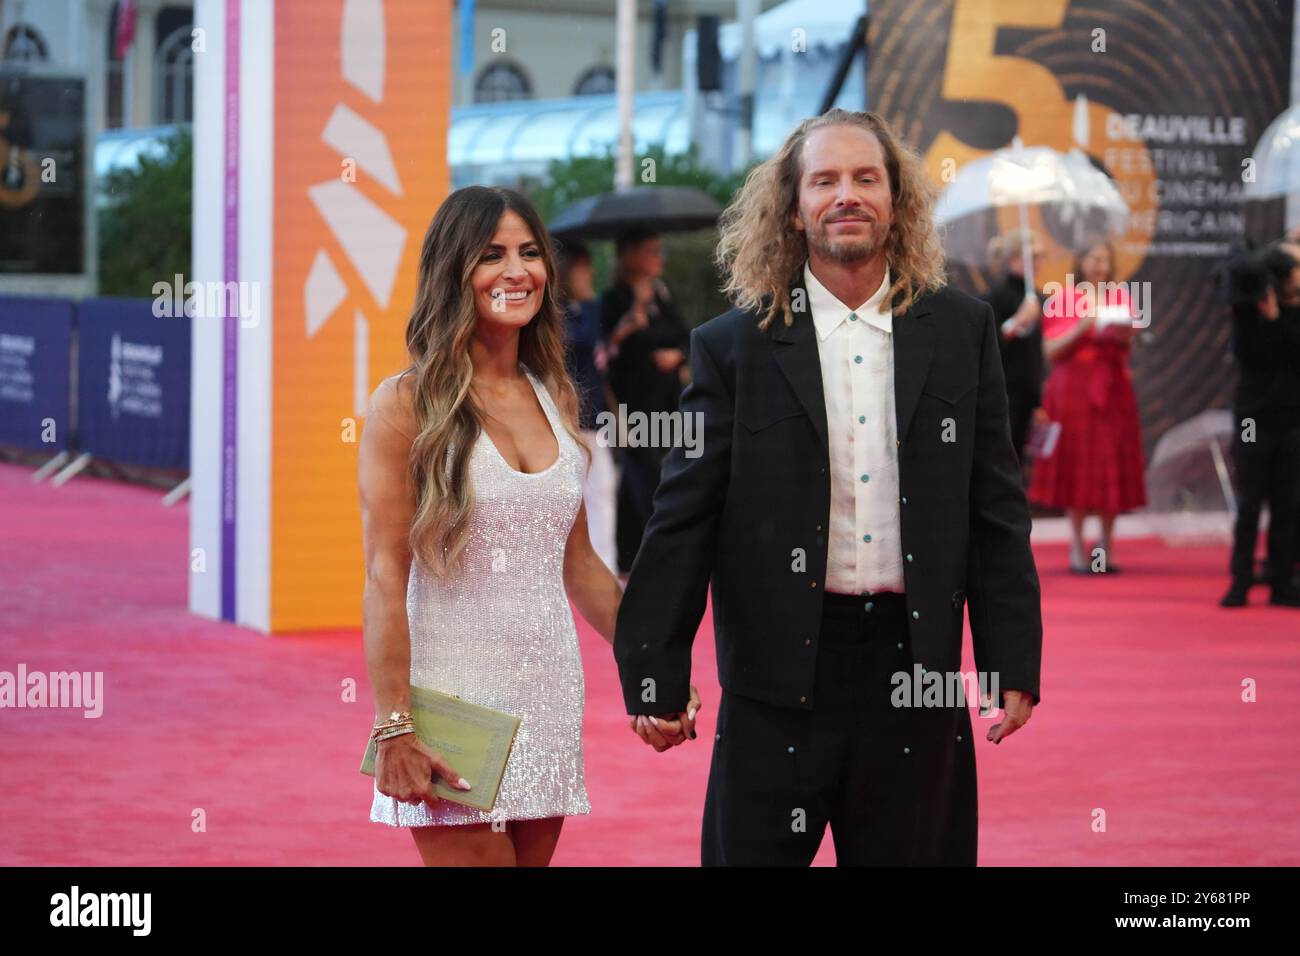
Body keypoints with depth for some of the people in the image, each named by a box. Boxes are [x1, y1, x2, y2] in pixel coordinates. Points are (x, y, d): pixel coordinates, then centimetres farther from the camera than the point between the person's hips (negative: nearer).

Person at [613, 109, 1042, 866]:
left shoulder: (962, 330, 6)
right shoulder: (734, 345, 1)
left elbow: (996, 510, 7)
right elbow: (683, 521, 1)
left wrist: (1013, 662, 2)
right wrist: (656, 677, -3)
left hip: (916, 662, 2)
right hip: (780, 672, -1)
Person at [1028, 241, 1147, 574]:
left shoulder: (1119, 297, 11)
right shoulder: (1064, 298, 2)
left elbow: (1127, 347, 11)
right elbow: (1050, 351, -3)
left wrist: (1122, 335, -9)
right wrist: (1080, 329, -15)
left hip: (1112, 388, 3)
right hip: (1075, 387, -3)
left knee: (1111, 466, -1)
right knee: (1077, 464, -4)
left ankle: (1106, 546, 3)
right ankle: (1077, 548, -1)